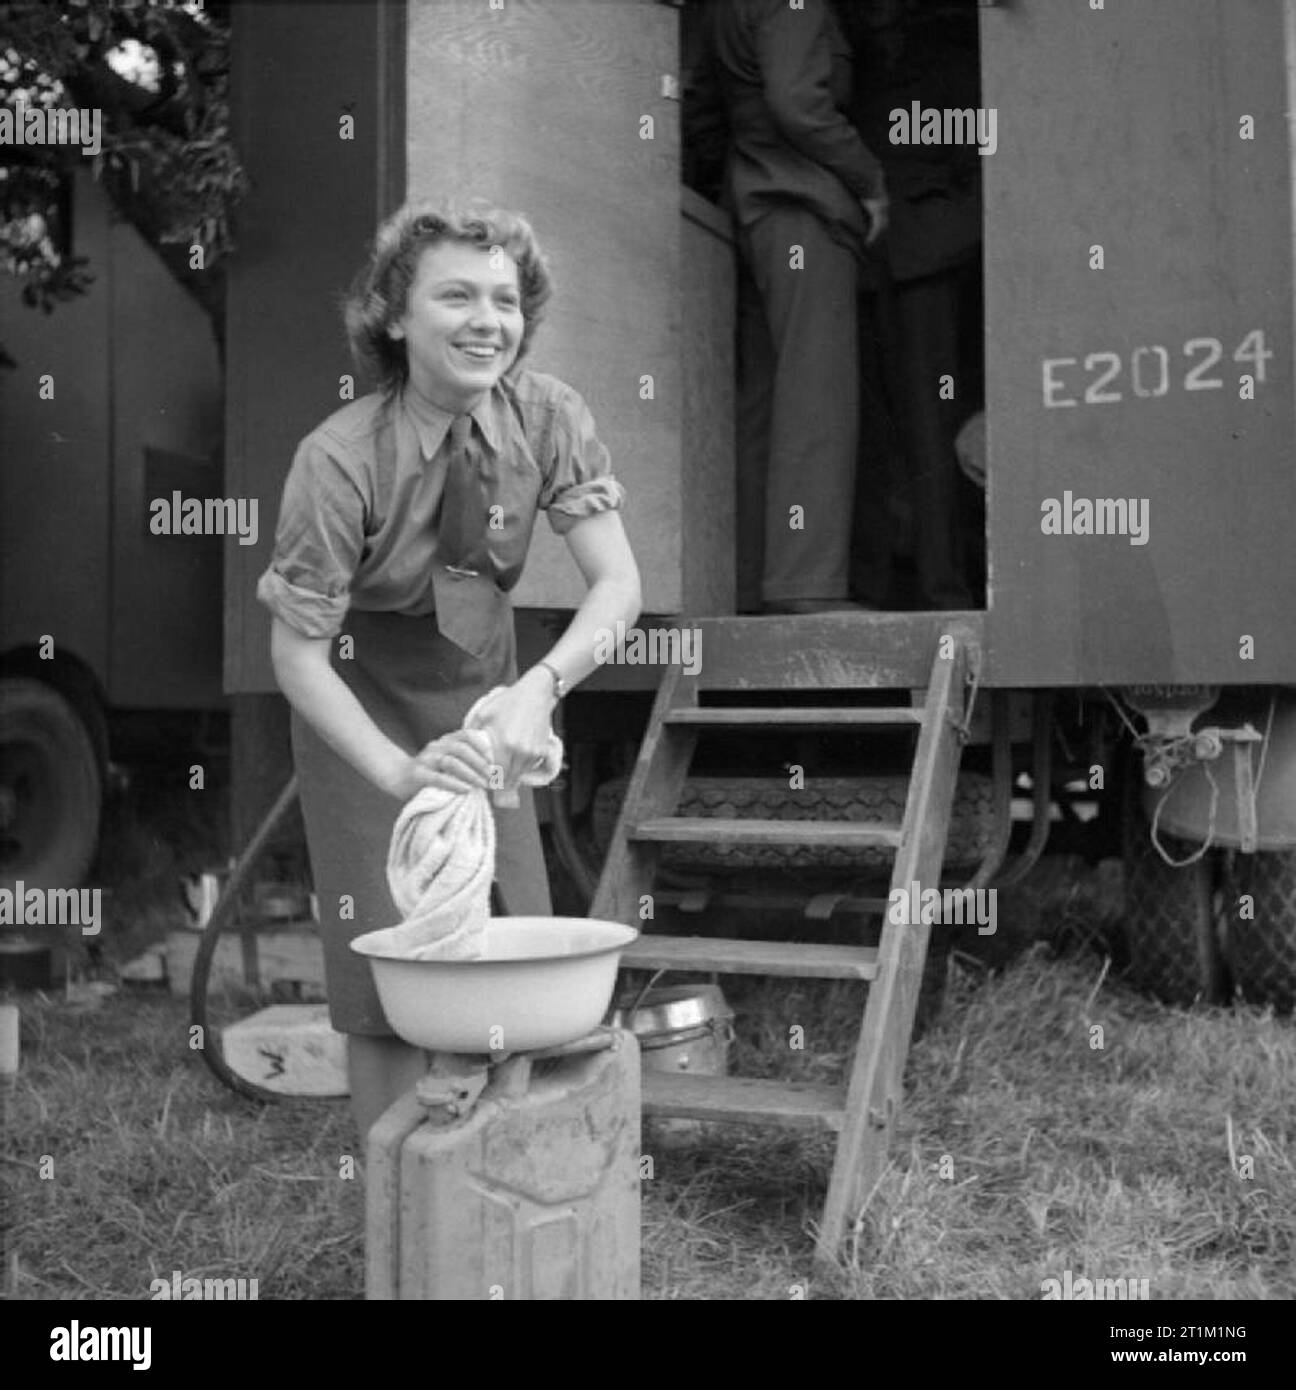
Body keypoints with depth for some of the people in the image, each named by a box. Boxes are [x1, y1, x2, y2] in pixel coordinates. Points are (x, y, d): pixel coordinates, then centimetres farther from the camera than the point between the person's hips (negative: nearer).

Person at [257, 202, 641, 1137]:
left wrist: (539, 689, -36)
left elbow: (618, 584, -19)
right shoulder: (341, 458, -27)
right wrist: (399, 771, -34)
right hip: (359, 700, -3)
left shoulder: (546, 415, -16)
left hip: (482, 684, 4)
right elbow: (296, 654, -22)